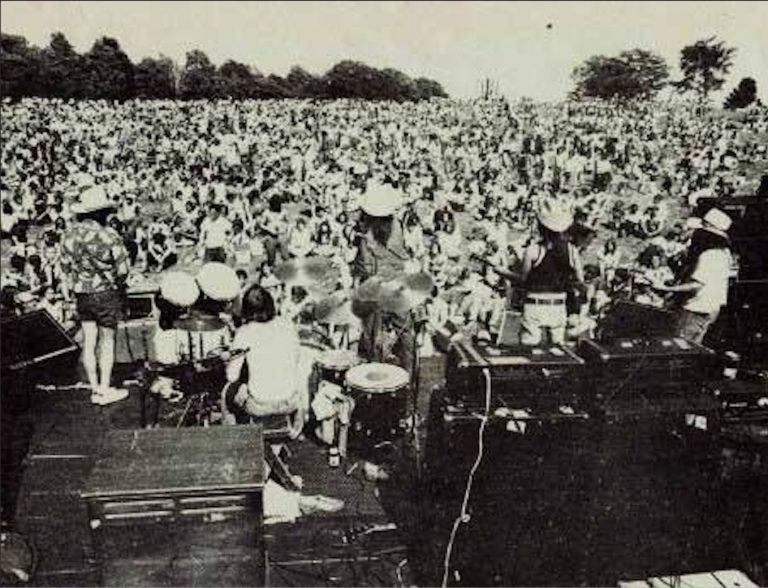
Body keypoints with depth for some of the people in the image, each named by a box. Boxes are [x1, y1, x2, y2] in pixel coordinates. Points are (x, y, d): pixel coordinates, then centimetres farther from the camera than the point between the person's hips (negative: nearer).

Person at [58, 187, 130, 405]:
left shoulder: (69, 235, 0)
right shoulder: (109, 236, -17)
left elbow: (65, 266, 7)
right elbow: (122, 270, -13)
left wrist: (71, 288, 18)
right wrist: (118, 283, 7)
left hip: (82, 295, 5)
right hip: (106, 294, -5)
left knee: (88, 341, 11)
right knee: (107, 341, 6)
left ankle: (95, 388, 20)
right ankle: (105, 390, 12)